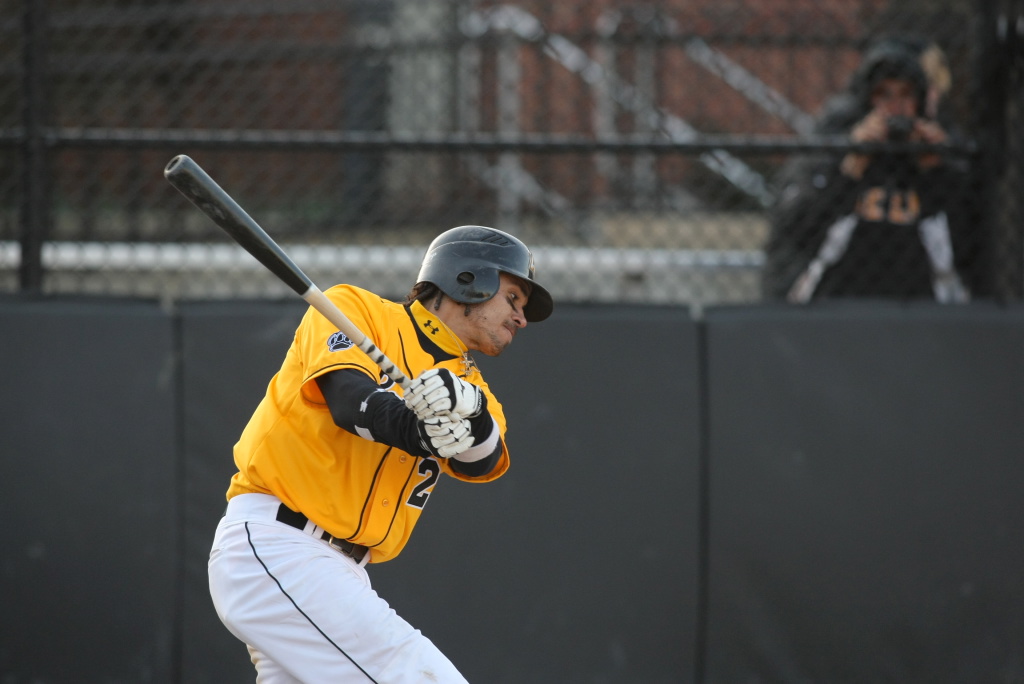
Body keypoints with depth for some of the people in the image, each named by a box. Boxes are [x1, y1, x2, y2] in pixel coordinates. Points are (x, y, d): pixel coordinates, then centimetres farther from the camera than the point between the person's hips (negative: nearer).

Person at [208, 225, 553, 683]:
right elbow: (351, 401, -19)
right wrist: (428, 435, -36)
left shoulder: (470, 386, 15)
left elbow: (480, 464, -7)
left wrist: (466, 407, -30)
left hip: (339, 571, 8)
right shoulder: (355, 310, 1)